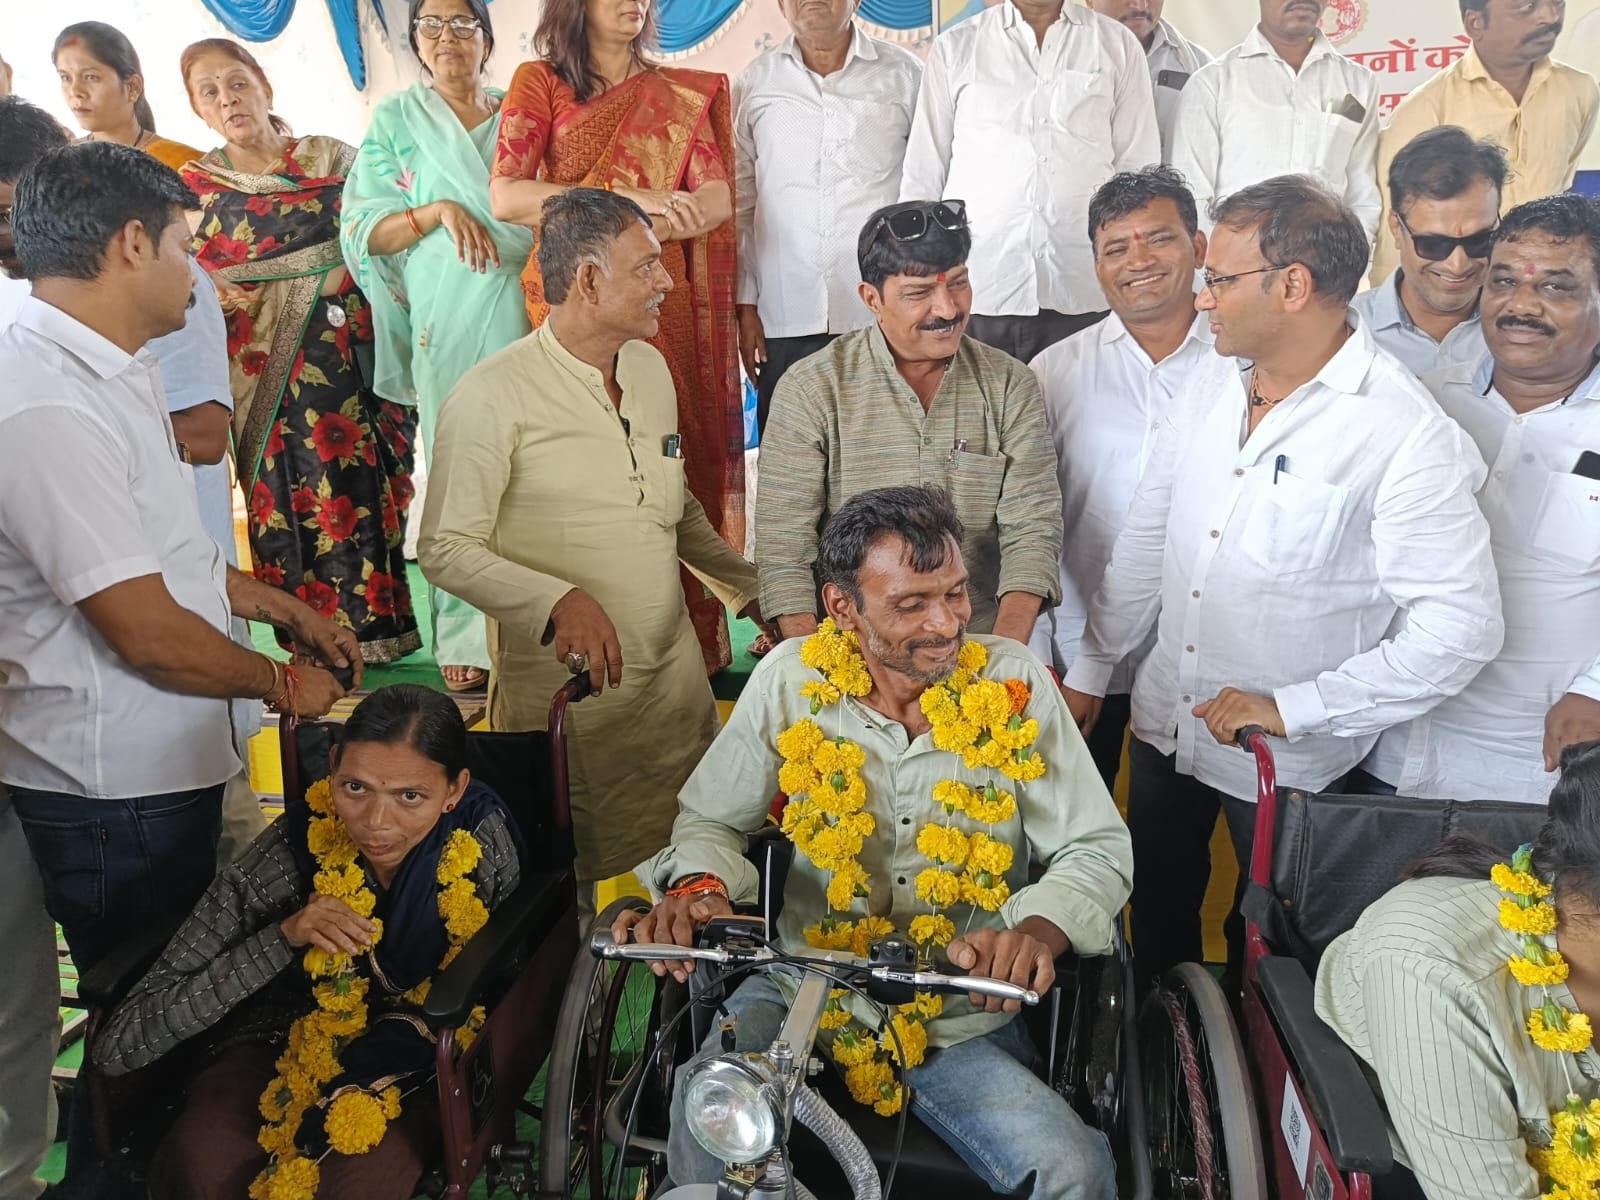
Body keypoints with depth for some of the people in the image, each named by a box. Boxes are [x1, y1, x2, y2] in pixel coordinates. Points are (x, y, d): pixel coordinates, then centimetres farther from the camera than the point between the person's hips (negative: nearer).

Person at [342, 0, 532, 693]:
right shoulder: (395, 121, 10)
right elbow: (361, 231, 3)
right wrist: (438, 210, -14)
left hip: (525, 317, 2)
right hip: (446, 324, -1)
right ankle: (464, 636, 3)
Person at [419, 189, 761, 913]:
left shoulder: (651, 369, 9)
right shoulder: (493, 397, -12)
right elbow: (445, 551, -12)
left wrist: (752, 589, 20)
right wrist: (560, 599, -26)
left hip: (676, 679, 6)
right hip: (564, 692, -6)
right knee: (563, 898, 6)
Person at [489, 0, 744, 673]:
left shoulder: (683, 94, 16)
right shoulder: (540, 83, 8)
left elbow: (716, 197, 2)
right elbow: (506, 197, -7)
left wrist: (647, 231, -17)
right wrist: (631, 197, -14)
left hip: (665, 297, 2)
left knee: (676, 453, -3)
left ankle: (690, 639, 5)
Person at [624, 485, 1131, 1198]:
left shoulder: (1014, 685, -6)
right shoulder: (792, 680, -4)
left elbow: (1098, 847, -4)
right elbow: (712, 819, 8)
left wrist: (1038, 930, -25)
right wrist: (701, 886, -16)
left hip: (961, 1023, 1)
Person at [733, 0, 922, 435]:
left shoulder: (904, 75, 7)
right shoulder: (754, 85, 9)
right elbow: (740, 206, 10)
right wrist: (745, 305, 6)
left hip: (884, 317, -1)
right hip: (786, 321, 1)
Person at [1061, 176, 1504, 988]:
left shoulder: (1408, 438, -22)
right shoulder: (1212, 382, -2)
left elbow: (1462, 625, -23)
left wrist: (1293, 707, -23)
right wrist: (1090, 668, 8)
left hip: (1285, 761, -5)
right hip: (1164, 723, 6)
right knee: (1158, 917, 25)